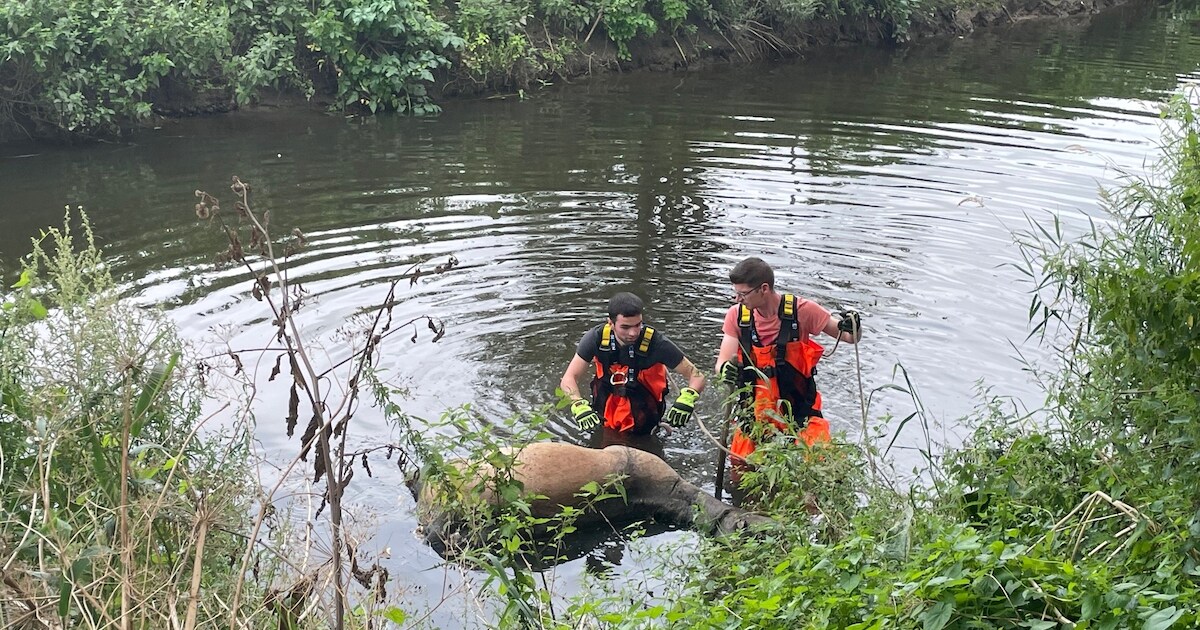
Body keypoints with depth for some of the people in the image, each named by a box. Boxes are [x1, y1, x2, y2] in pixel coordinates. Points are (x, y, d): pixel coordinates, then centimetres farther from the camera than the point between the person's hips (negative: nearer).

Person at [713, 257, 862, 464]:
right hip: (754, 410, 3)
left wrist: (852, 327, -28)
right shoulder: (737, 315, -5)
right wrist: (725, 370, -34)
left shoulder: (801, 310, -13)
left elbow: (851, 338, -4)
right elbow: (722, 362, -10)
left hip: (799, 410, -2)